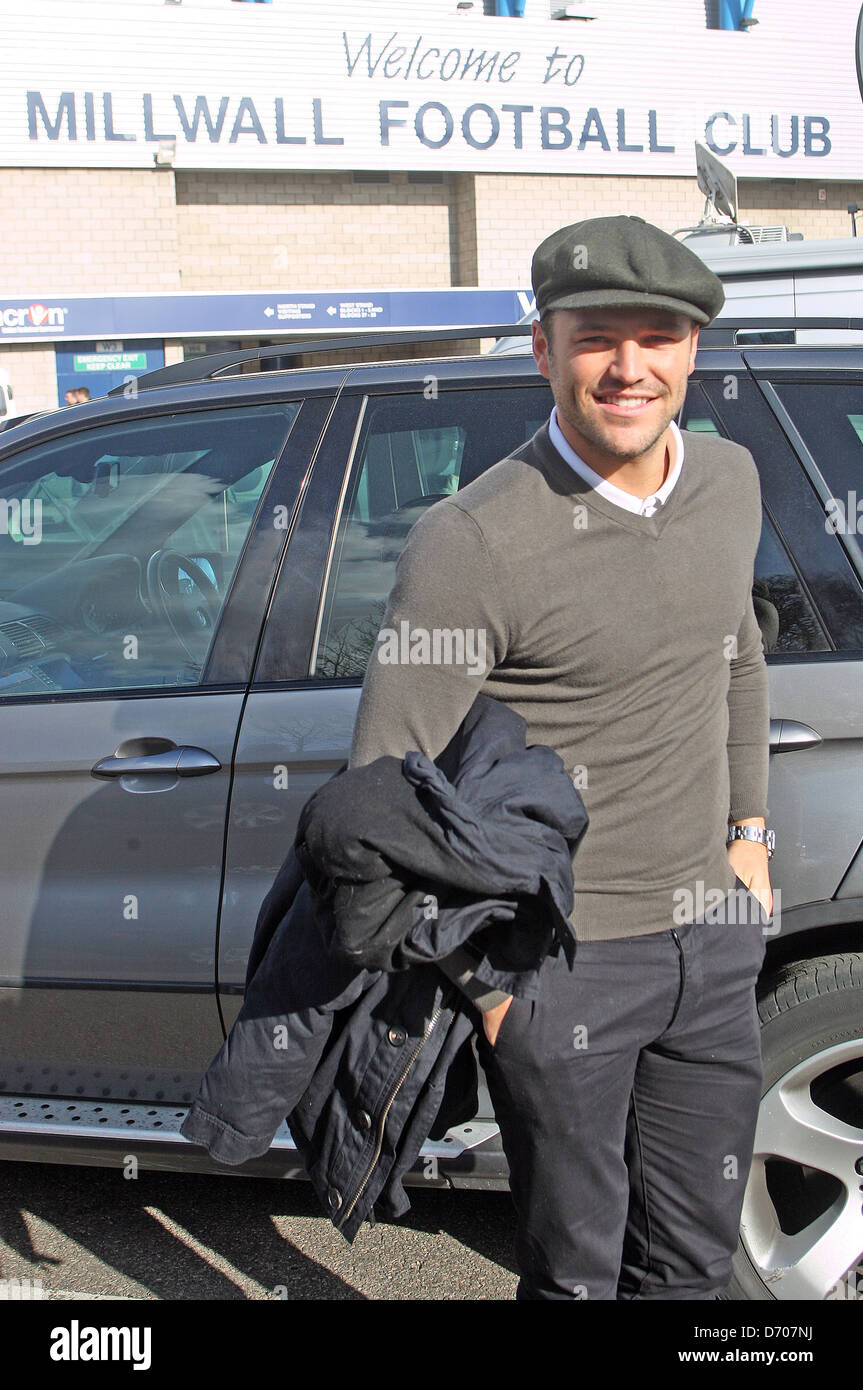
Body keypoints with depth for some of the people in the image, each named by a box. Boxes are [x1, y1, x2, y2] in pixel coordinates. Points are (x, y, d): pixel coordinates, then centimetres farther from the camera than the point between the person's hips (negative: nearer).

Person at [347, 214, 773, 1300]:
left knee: (693, 1257, 20)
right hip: (560, 960, -6)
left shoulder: (729, 481, 1)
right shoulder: (473, 543, -21)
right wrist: (482, 975, -13)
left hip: (712, 937, 6)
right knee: (576, 1266, 11)